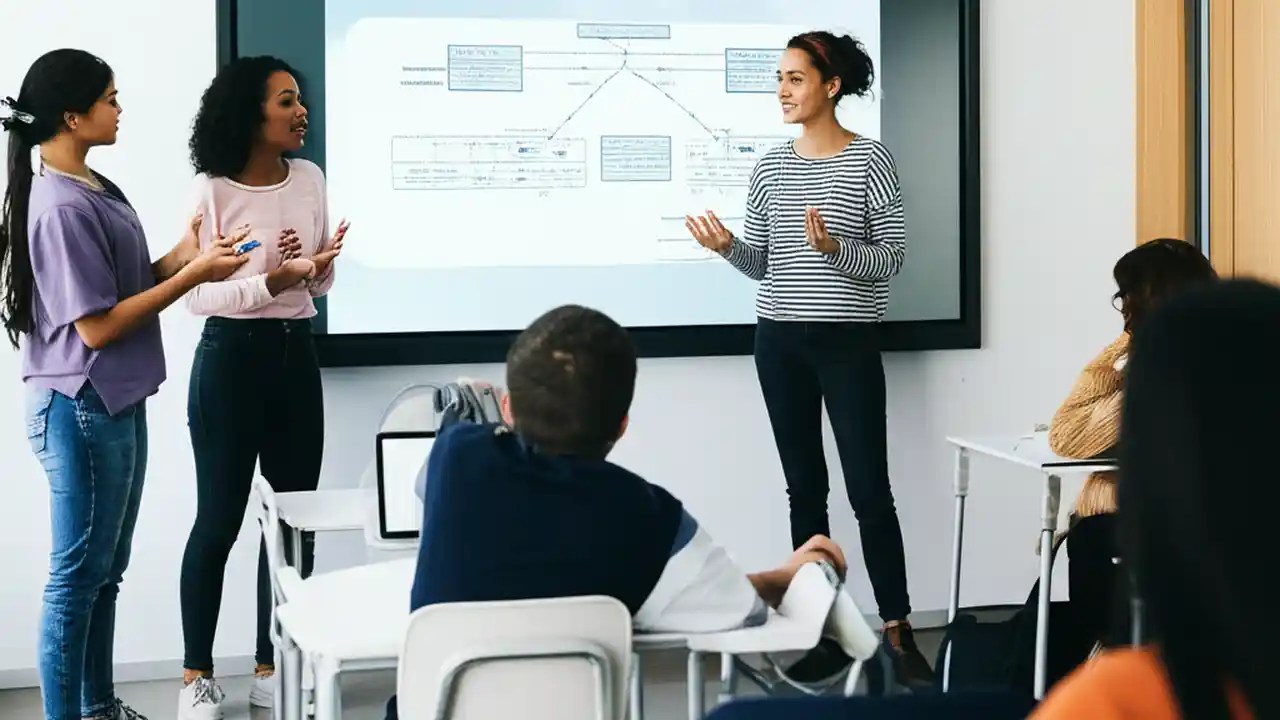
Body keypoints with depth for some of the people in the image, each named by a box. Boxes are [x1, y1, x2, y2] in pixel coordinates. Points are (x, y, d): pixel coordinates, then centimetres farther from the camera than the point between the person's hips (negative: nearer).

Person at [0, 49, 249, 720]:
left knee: (105, 570, 17)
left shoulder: (96, 189, 9)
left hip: (115, 405, 10)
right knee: (77, 575, 0)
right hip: (81, 410, -10)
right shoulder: (62, 207, -20)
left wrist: (182, 255, -3)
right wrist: (192, 275, -17)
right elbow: (97, 325, -20)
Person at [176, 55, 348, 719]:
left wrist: (316, 266, -11)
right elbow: (197, 295, -14)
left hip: (295, 352, 5)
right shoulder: (212, 191, -12)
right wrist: (275, 278, -25)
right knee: (219, 519, 2)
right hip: (231, 356, -5)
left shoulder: (309, 180, 4)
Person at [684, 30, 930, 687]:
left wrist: (834, 248, -24)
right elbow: (760, 265, 12)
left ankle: (898, 631, 3)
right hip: (780, 341, 4)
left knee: (869, 488, -5)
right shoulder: (770, 167, 7)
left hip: (849, 343, -4)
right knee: (804, 487, 7)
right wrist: (726, 247, -9)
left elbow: (892, 259, -8)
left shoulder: (870, 159, -5)